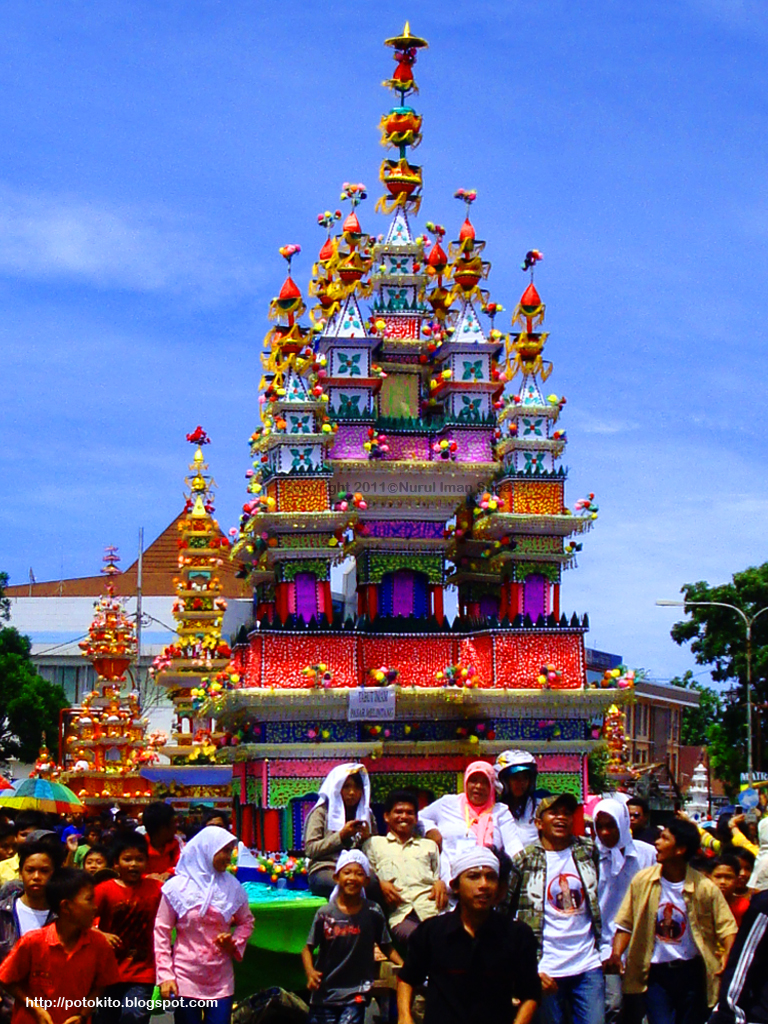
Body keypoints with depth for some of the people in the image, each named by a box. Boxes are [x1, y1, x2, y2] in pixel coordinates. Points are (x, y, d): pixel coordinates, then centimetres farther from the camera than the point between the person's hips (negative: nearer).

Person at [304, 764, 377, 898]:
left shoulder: (367, 815, 22)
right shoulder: (322, 812, 9)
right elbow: (310, 849, -1)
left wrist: (367, 839, 1)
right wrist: (341, 836, -8)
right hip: (325, 870, -3)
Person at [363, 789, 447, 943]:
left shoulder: (429, 845, 37)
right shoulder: (374, 843, 29)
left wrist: (441, 883, 6)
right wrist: (380, 883, -3)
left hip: (431, 906, 3)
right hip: (400, 912, -3)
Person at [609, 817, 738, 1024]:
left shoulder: (705, 888, -7)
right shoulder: (642, 881, -3)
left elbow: (726, 926, -6)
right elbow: (625, 923, 2)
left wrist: (727, 957, -24)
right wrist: (616, 954, -12)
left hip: (691, 971, 0)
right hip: (655, 973, 0)